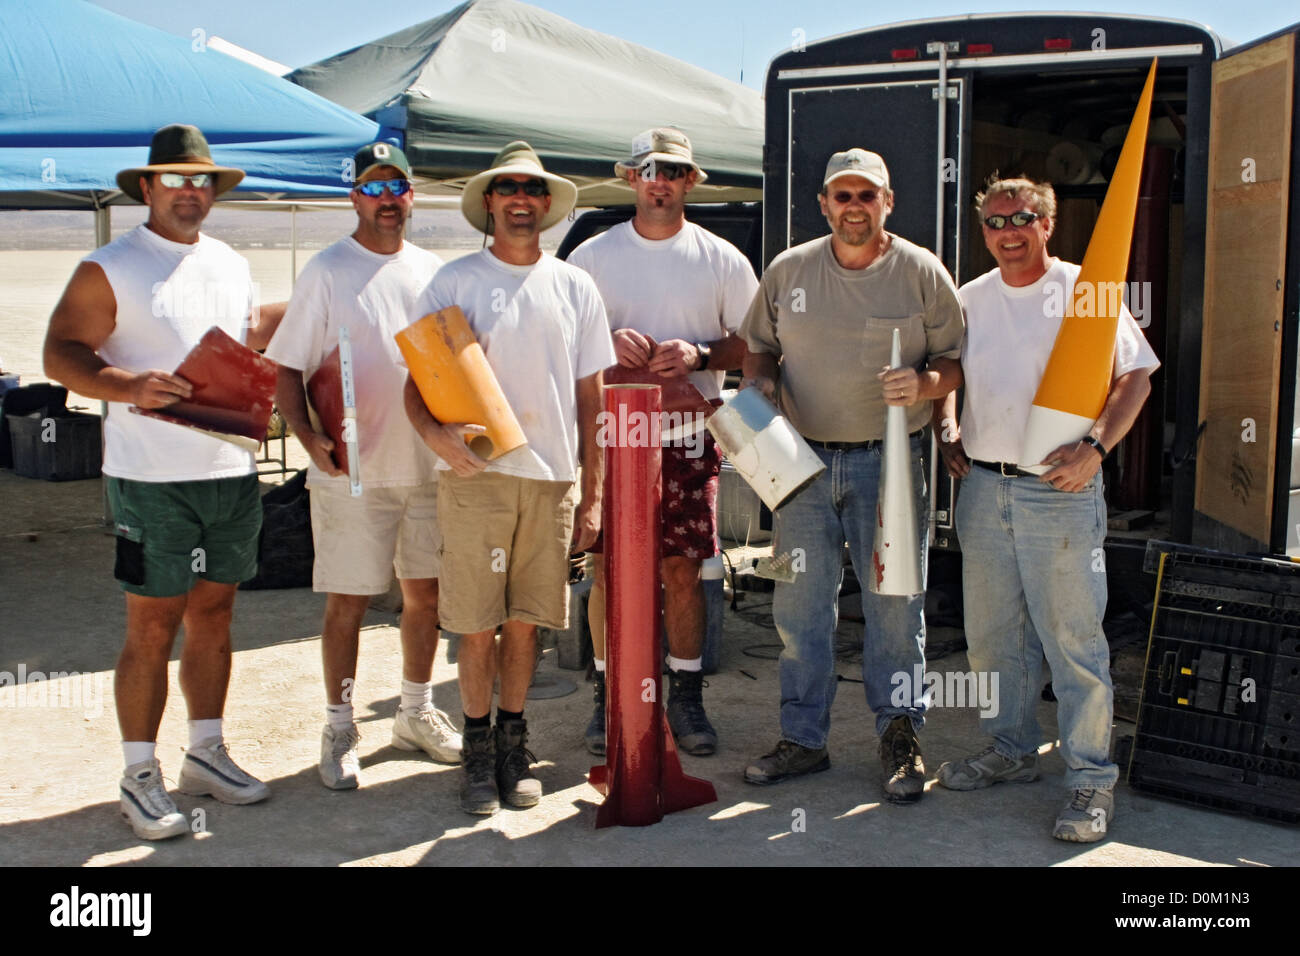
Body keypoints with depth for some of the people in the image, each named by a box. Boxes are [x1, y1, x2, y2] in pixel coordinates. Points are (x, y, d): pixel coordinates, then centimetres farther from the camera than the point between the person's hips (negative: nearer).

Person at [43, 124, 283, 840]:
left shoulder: (231, 265, 15)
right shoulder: (109, 268, -4)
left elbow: (255, 340, 25)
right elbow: (60, 353, -9)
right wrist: (129, 388, -25)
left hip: (232, 468, 6)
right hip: (152, 477, -6)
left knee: (212, 614, 13)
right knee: (152, 626, -1)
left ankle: (206, 752, 27)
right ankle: (140, 777, 12)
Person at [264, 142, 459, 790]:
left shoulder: (432, 272, 10)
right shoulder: (326, 272, -4)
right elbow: (287, 368, -7)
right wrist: (309, 436, -21)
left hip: (430, 464, 5)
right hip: (353, 471, -5)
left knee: (426, 592, 13)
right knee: (348, 603, 1)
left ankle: (417, 713, 30)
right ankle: (339, 730, 15)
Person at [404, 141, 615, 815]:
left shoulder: (574, 286, 11)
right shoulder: (454, 281, 4)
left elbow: (591, 397, 11)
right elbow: (416, 380, 1)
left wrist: (592, 495, 7)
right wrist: (434, 432, -21)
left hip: (552, 480, 2)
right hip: (473, 477, -2)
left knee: (526, 622, 8)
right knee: (476, 626, 0)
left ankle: (513, 741, 24)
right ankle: (478, 748, 17)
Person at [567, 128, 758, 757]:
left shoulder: (722, 260, 6)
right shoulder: (592, 256, 6)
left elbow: (751, 345, 6)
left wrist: (699, 355, -12)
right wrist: (608, 343, -13)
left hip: (689, 434, 0)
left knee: (683, 569, 3)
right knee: (608, 568, 2)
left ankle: (686, 693, 16)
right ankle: (608, 693, 15)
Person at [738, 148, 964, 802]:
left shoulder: (922, 272, 0)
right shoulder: (787, 271, 7)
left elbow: (955, 360, 2)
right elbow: (760, 347, 16)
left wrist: (923, 384, -19)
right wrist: (760, 384, -5)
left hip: (890, 460, -2)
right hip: (803, 459, 2)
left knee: (894, 603, 2)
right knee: (799, 605, 6)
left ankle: (900, 738, 17)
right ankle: (803, 738, 19)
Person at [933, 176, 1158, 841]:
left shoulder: (1084, 290, -3)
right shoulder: (971, 299, 11)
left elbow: (1135, 375, -3)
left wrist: (1096, 446, -15)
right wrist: (948, 429, 7)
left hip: (1060, 492, -5)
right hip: (982, 487, 5)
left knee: (1073, 638, -2)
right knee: (991, 632, 14)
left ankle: (1090, 775, 9)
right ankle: (1011, 749, 30)